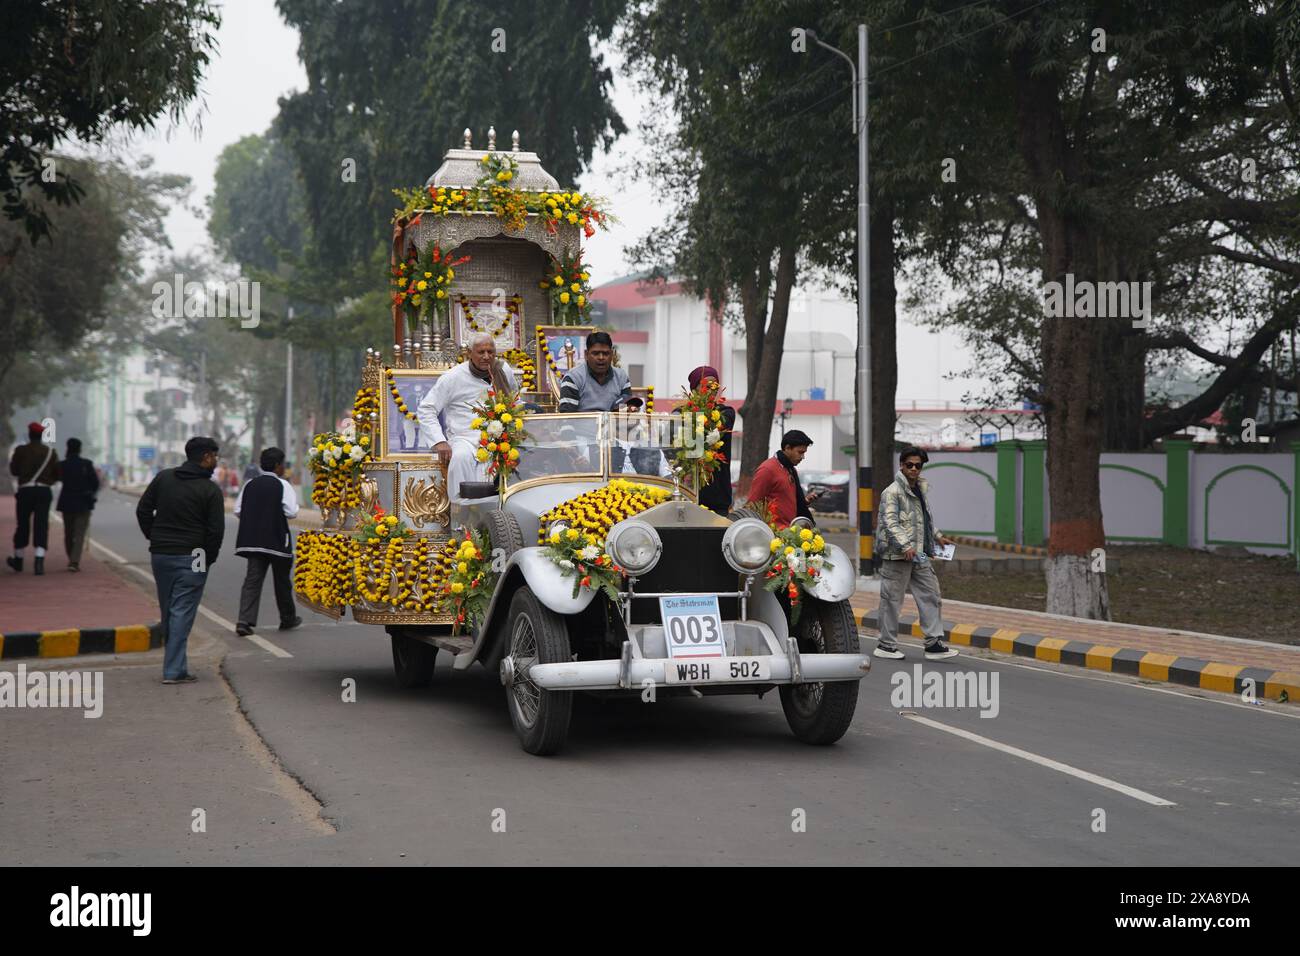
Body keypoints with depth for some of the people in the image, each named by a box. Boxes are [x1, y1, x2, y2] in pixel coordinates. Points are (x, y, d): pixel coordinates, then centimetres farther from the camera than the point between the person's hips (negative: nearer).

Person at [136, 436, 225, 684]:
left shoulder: (163, 478, 6)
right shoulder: (210, 490, -9)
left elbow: (142, 510, 8)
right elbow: (216, 530, -12)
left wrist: (154, 538, 15)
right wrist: (209, 558, 2)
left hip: (160, 554, 5)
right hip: (190, 558, -5)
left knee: (168, 611, 15)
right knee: (182, 612, -4)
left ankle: (175, 663, 20)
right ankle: (174, 670, -7)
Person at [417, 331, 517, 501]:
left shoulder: (504, 371, 15)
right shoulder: (453, 377, 4)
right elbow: (425, 410, 3)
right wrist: (439, 441, -10)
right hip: (465, 438, -3)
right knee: (461, 457, -38)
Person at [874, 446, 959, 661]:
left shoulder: (920, 490, 18)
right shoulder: (892, 492, -11)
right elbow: (891, 523, -21)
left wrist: (938, 536, 32)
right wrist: (906, 546, -30)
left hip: (919, 555, 9)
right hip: (897, 555, -9)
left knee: (930, 595, 5)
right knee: (892, 599, -2)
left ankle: (934, 643, 8)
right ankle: (886, 645, 7)